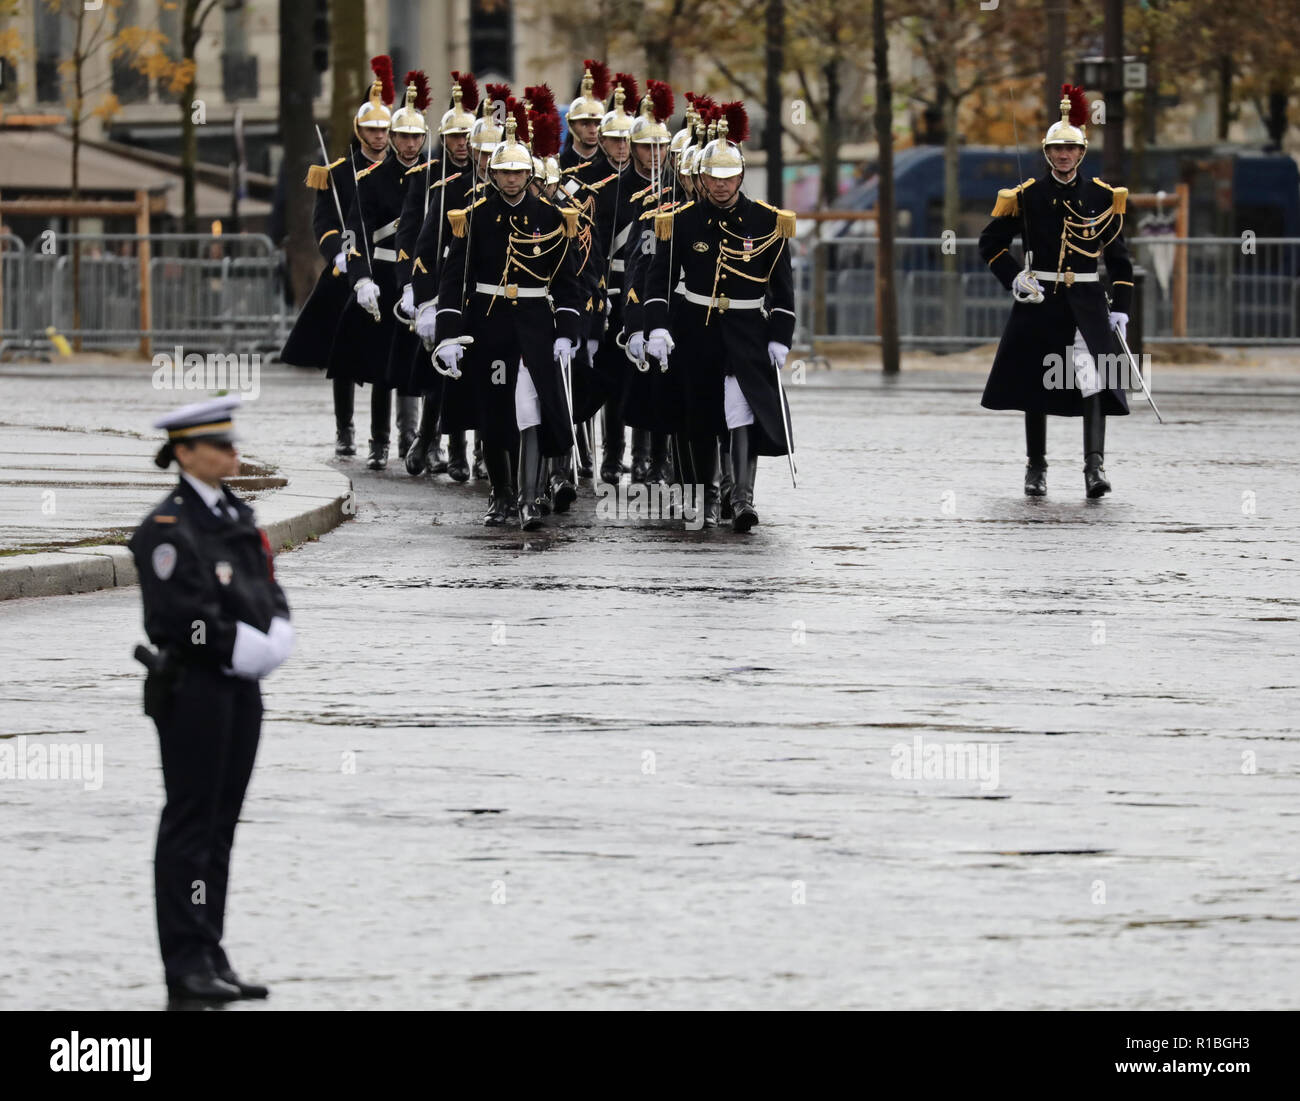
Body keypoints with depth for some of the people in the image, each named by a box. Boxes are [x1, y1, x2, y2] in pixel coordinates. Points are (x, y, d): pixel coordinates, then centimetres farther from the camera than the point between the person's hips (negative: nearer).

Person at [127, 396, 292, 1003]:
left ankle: (211, 957, 13)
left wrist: (275, 639, -6)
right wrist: (245, 647, -15)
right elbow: (180, 617, -20)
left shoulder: (238, 516, 15)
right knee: (191, 820, -6)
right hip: (191, 685, -8)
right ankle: (187, 961, -5)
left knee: (222, 819, 9)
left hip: (241, 682, 8)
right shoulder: (167, 528, -12)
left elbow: (269, 593, 14)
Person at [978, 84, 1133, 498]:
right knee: (1034, 386, 5)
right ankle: (1036, 467, 18)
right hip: (1038, 304, 0)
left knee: (1094, 382, -16)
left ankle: (1095, 465, -21)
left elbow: (1119, 257, 9)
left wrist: (1120, 308, 3)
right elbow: (991, 242, 9)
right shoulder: (1026, 196, 2)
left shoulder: (1102, 197, 5)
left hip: (1086, 304, 0)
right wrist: (1014, 278, -5)